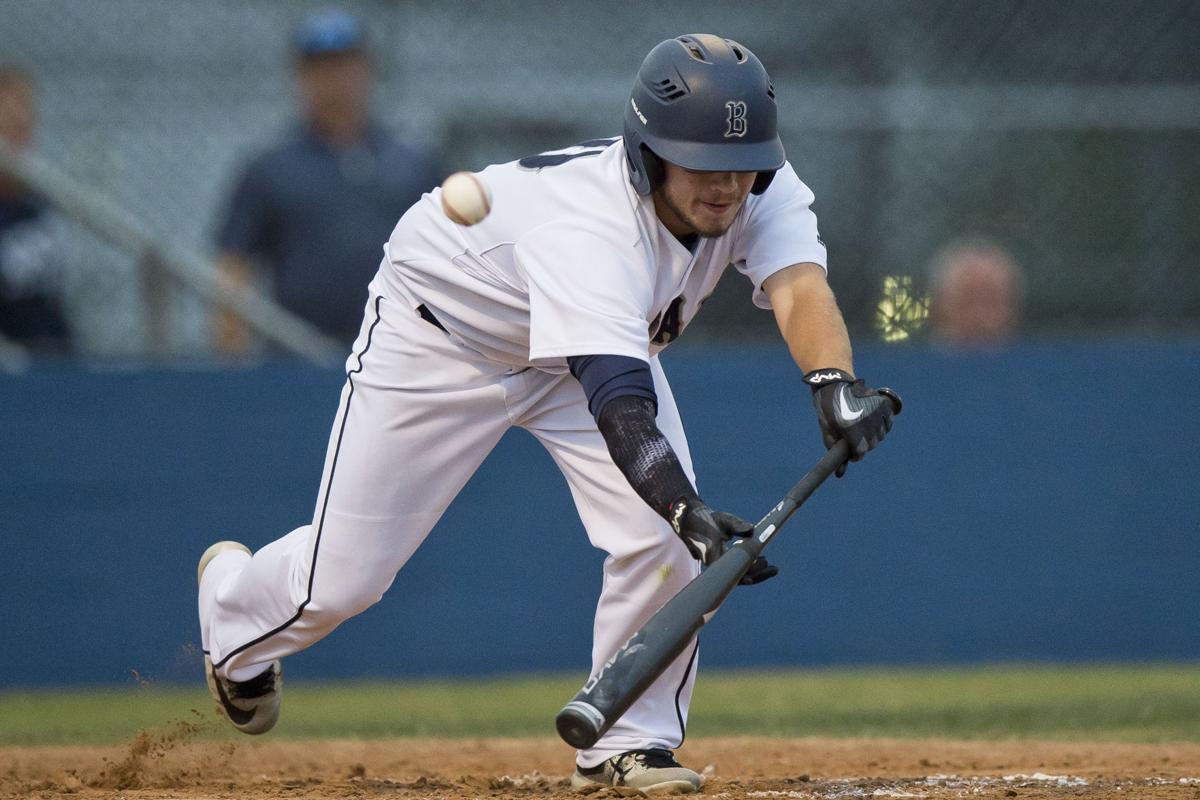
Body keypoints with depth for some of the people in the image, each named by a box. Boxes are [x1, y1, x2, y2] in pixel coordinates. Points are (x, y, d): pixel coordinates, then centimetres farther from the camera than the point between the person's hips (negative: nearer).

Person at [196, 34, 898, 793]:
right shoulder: (587, 227, -45)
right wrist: (690, 513, -69)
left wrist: (834, 383, -64)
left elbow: (799, 285, -42)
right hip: (445, 330, -5)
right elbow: (616, 402, -55)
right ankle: (232, 596, 35)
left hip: (604, 337, 5)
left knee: (663, 540, -18)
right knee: (342, 579, 0)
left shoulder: (763, 190, -26)